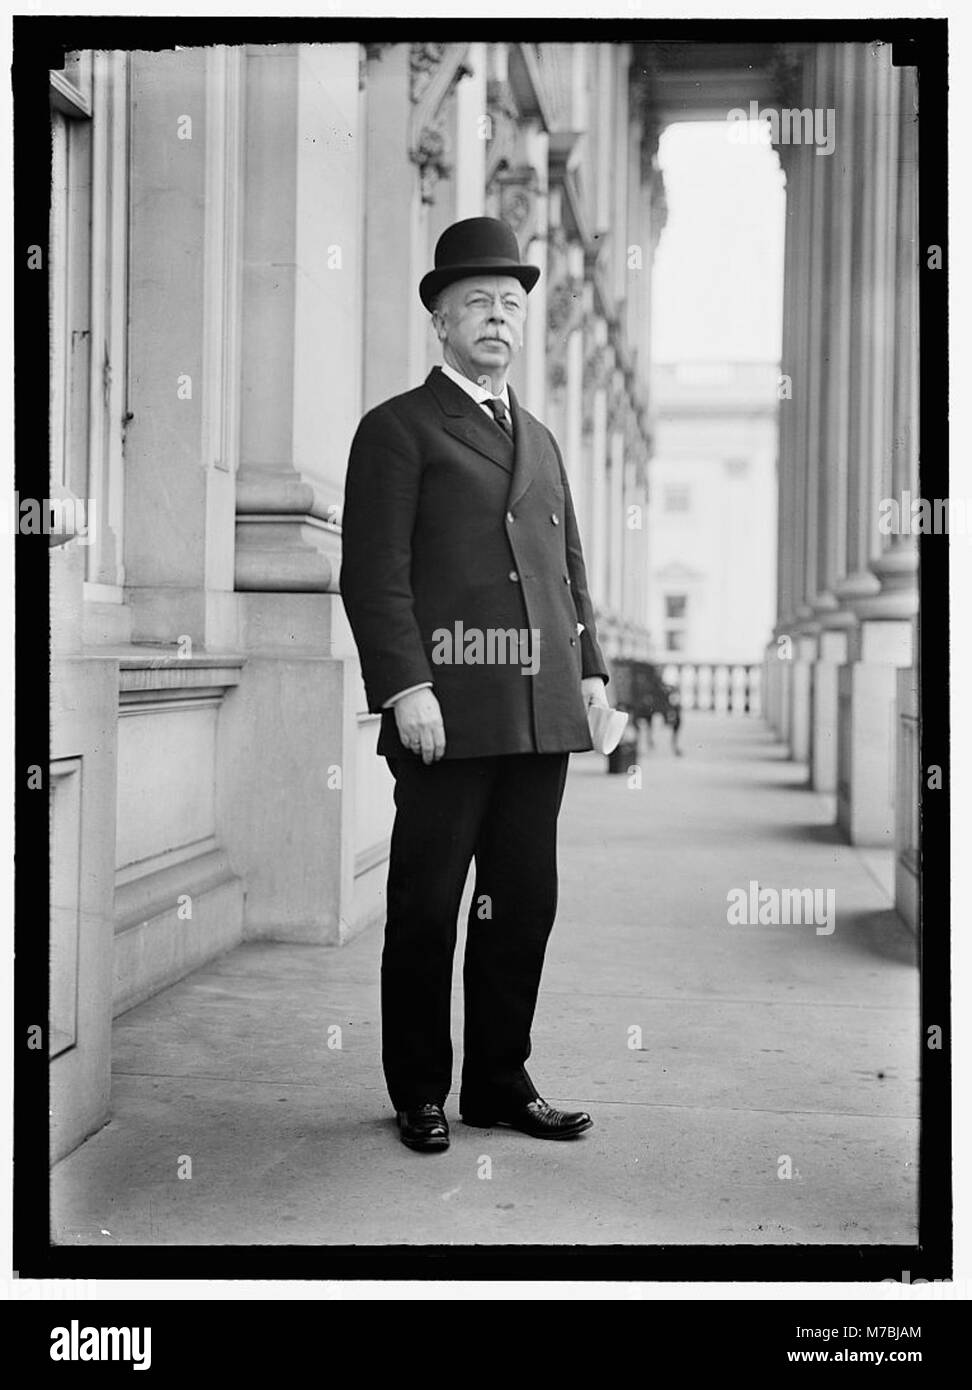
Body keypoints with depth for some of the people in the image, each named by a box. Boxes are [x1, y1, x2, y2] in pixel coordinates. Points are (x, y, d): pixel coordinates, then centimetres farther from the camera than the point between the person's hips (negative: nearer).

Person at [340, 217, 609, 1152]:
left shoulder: (540, 441, 23)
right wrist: (404, 687, -16)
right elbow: (373, 573, -7)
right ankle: (419, 1094, 13)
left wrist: (589, 665, 11)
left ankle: (500, 1084, 19)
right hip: (448, 708, -6)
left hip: (542, 713, 6)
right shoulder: (397, 429, 2)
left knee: (524, 902, 8)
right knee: (426, 908, 1)